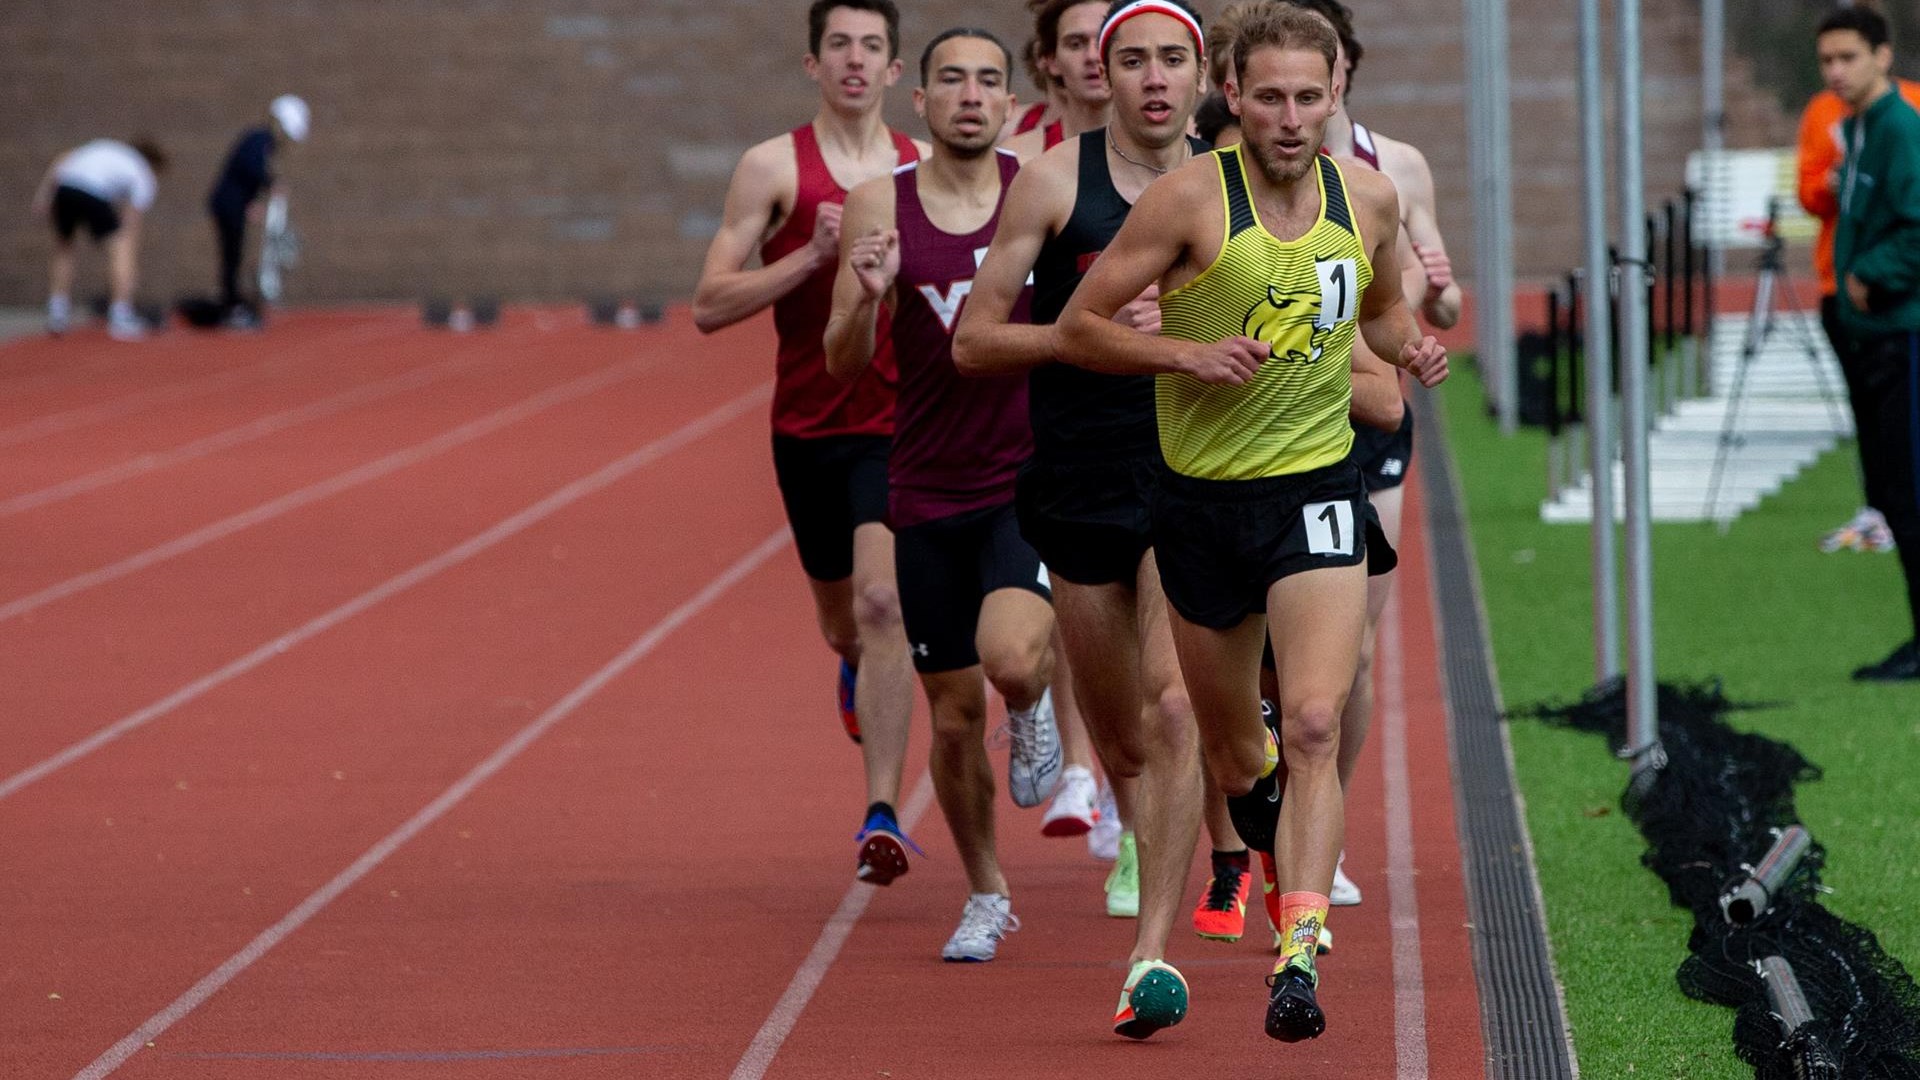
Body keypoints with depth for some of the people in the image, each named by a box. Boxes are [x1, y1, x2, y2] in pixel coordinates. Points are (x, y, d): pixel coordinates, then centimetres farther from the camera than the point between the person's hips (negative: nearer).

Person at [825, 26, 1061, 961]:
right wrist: (868, 297, -22)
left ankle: (1034, 708, 11)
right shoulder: (880, 204, -1)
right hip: (928, 491, 2)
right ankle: (986, 896, 27)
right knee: (955, 715, 6)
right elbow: (843, 362, -1)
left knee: (1010, 657, -27)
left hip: (1030, 478, -2)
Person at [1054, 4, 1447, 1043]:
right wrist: (1188, 353, -23)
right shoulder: (1190, 199, -13)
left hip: (1318, 488, 0)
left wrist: (1410, 345, -2)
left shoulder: (1370, 198, -1)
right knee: (1232, 757, 14)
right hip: (1202, 498, 0)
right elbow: (1078, 327, -8)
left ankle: (1298, 959, -24)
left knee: (1314, 725, -20)